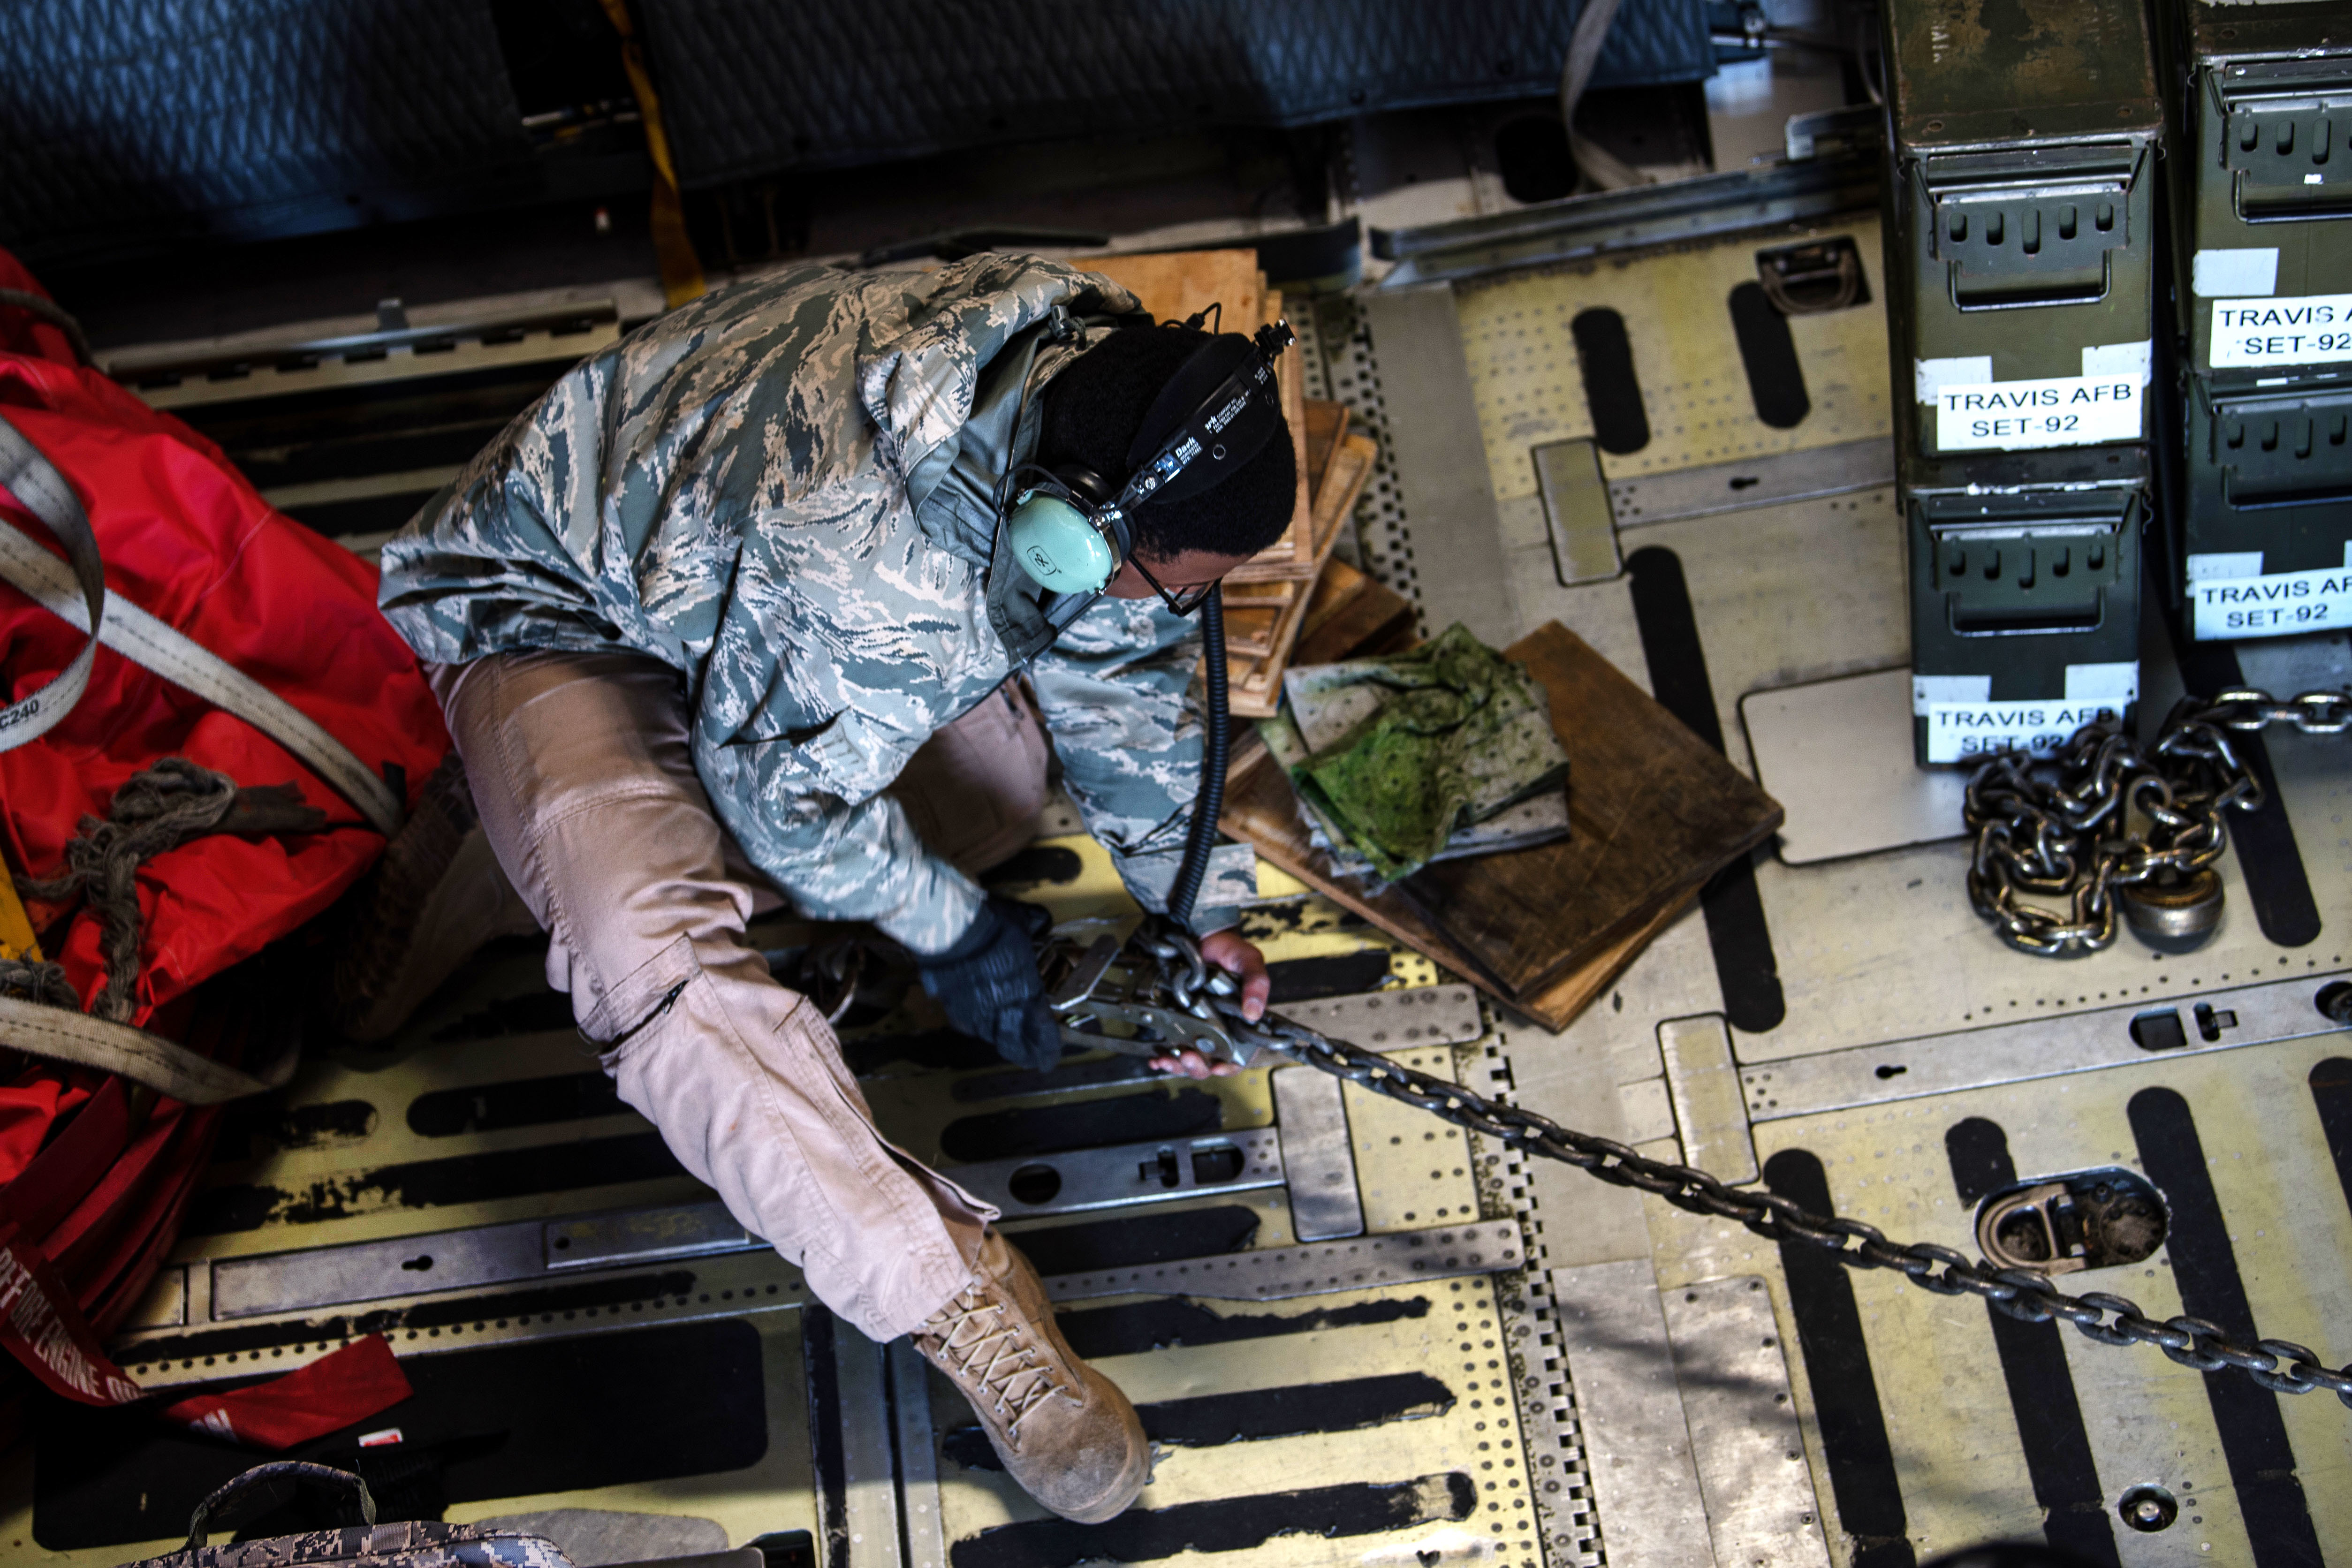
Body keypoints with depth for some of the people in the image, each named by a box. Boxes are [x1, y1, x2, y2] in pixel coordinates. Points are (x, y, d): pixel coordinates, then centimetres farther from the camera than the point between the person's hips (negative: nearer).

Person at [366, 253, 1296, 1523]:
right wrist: (950, 930, -11)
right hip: (561, 618, -8)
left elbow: (1126, 672, -2)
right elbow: (785, 788, -24)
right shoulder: (871, 558, -42)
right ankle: (953, 1294, -24)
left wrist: (1186, 907, -4)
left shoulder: (1093, 368, -17)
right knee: (654, 953, -33)